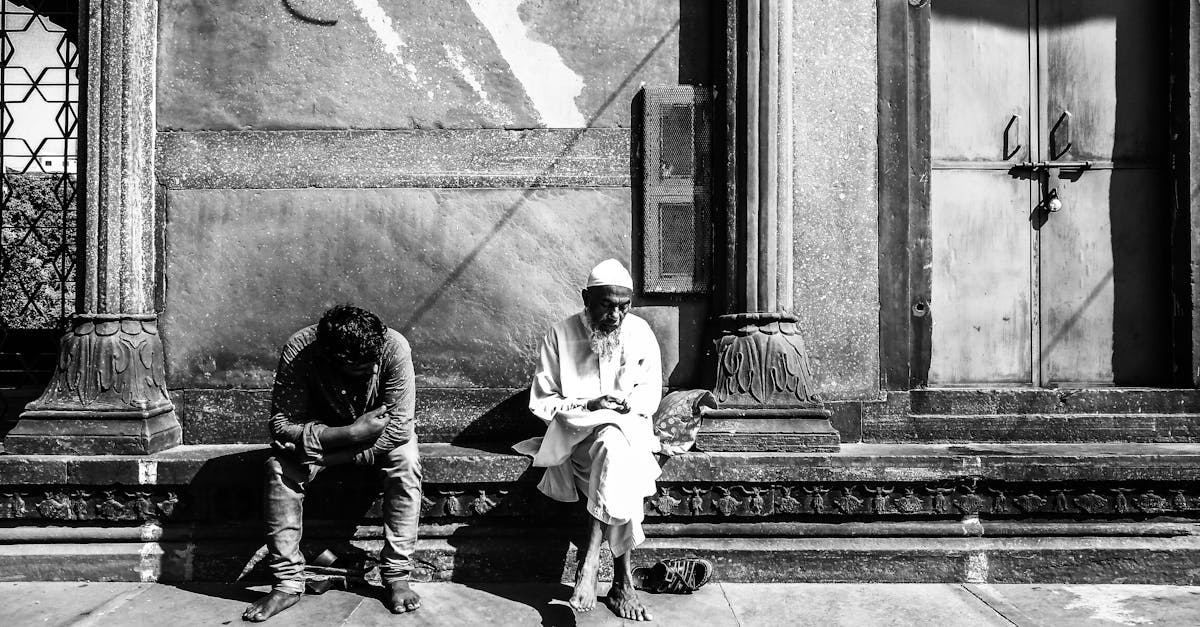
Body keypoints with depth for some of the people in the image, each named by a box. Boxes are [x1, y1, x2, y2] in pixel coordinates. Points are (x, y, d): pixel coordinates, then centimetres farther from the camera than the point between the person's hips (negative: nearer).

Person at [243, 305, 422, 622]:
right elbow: (283, 426, -30)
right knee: (279, 466, -25)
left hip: (377, 437, 0)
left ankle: (396, 577, -20)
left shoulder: (394, 347, -32)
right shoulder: (299, 351, -30)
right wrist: (353, 432, -39)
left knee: (405, 461, -30)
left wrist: (325, 455, -30)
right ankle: (287, 582, -16)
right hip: (322, 432, 1)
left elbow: (398, 427, -31)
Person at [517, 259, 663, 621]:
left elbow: (651, 392, 9)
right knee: (619, 456, -35)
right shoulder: (561, 335, -3)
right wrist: (588, 405, -16)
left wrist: (628, 402, -13)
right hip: (575, 431, -2)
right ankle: (622, 581, -31)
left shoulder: (640, 333, 2)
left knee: (615, 449, -36)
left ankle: (590, 563, -30)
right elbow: (541, 402, -2)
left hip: (628, 426, 2)